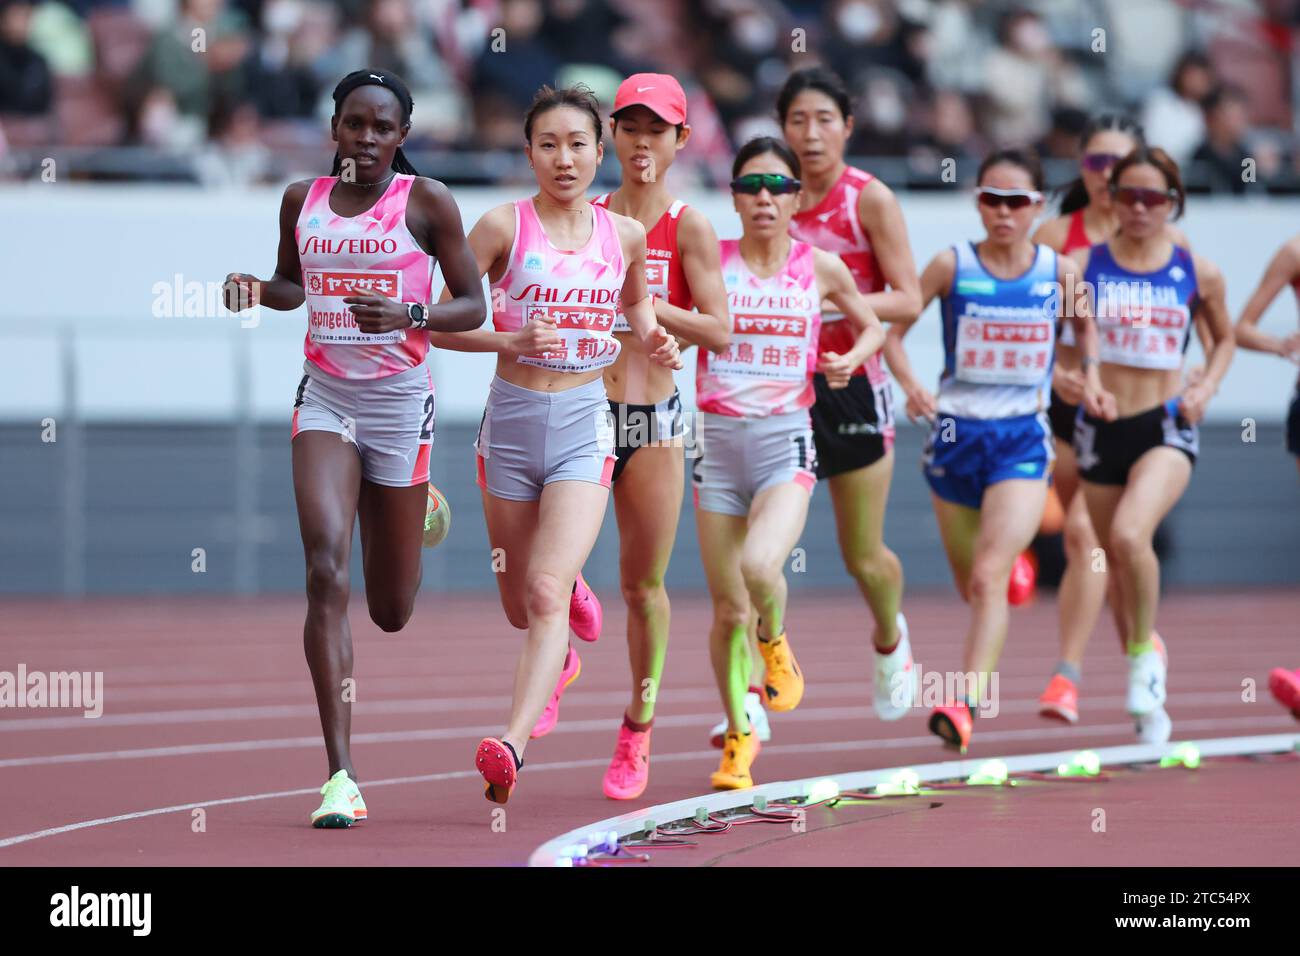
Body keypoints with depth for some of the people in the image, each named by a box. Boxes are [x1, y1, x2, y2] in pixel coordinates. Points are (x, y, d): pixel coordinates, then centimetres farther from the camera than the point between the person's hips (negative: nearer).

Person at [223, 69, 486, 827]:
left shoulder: (427, 201, -5)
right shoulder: (303, 200, 5)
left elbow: (472, 306, -3)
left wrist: (406, 315, -22)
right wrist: (255, 289, -1)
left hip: (400, 400, -1)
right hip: (325, 399, 1)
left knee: (391, 612, 10)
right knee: (326, 572, -19)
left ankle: (423, 509, 50)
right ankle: (342, 776, -18)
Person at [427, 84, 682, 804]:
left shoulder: (625, 235, 3)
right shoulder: (503, 226, -5)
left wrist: (655, 340, 1)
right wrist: (511, 339, -21)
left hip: (585, 426, 0)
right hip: (512, 420, 0)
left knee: (546, 594, -19)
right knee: (519, 607, 14)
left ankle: (511, 745, -28)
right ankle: (557, 662, 51)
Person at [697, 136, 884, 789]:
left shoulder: (819, 269, 3)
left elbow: (872, 326, 19)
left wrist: (850, 359, 0)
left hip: (787, 442, -1)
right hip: (719, 441, 1)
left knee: (759, 566, -28)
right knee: (728, 609, 4)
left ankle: (775, 641, 6)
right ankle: (738, 735, 23)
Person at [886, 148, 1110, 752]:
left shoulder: (1059, 271, 0)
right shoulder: (952, 266, -4)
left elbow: (1085, 323, 20)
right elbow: (893, 327, -1)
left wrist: (1090, 375, 3)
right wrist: (910, 385, -18)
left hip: (1024, 439, -1)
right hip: (957, 433, 1)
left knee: (988, 576, -19)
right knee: (971, 585, 17)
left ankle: (966, 703, -24)